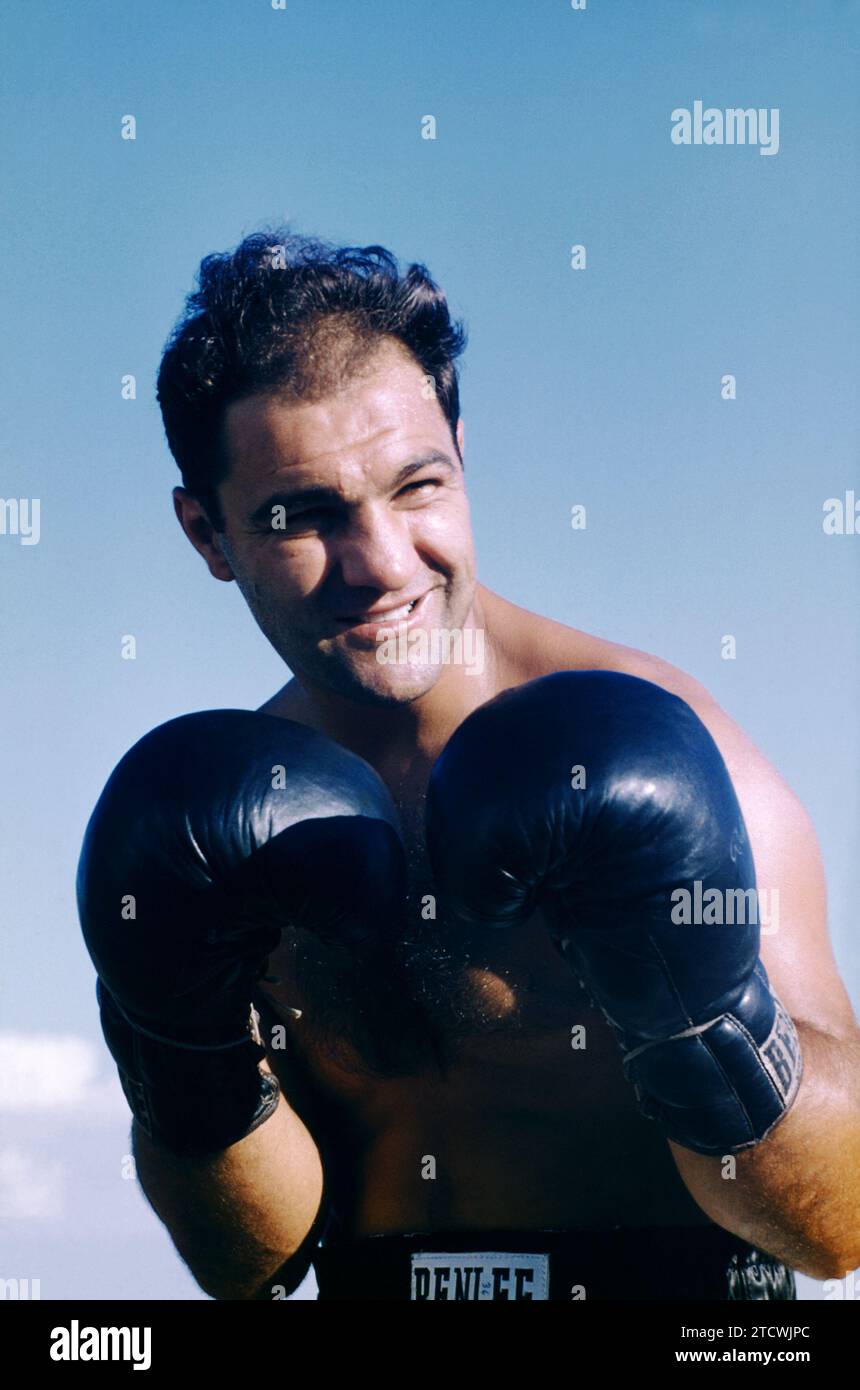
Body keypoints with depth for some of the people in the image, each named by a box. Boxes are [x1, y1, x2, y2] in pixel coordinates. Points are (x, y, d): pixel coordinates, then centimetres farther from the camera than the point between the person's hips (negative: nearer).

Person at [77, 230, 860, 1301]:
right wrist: (191, 1062, -12)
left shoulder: (662, 757, -10)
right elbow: (256, 1266, 4)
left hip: (674, 1290, -2)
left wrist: (703, 1020, -26)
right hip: (375, 1291, 2)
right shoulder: (223, 814, 2)